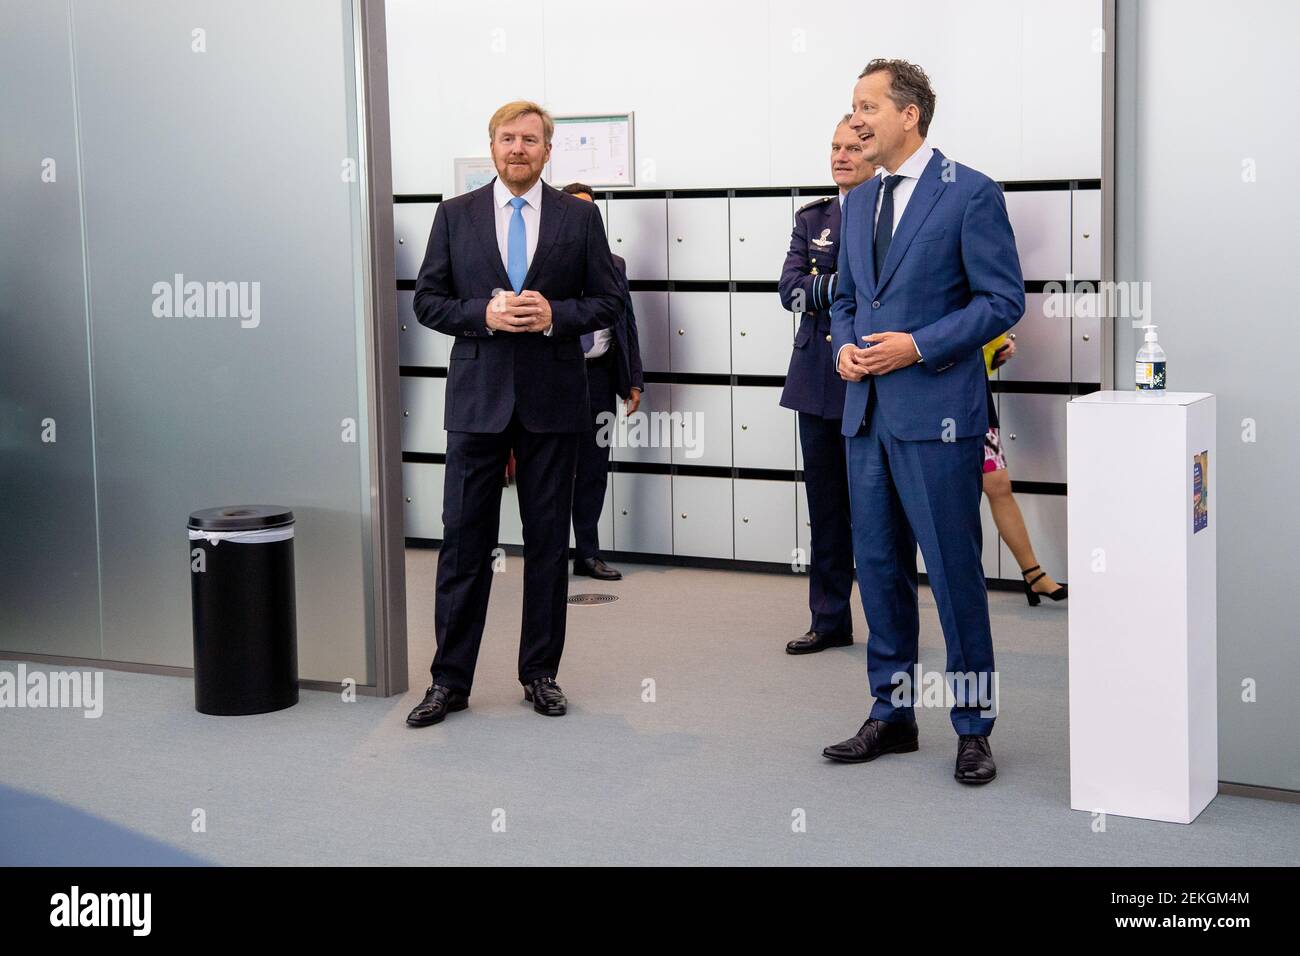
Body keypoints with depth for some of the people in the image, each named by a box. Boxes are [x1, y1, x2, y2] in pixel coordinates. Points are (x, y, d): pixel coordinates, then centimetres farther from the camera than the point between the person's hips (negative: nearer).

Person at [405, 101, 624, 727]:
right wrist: (484, 314, -13)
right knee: (463, 542, 0)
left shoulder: (579, 217, 6)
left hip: (552, 399, 0)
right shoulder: (455, 216, 6)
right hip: (477, 397, 0)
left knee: (548, 541, 7)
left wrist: (555, 315, -13)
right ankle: (450, 680, 8)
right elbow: (427, 301, 4)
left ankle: (540, 674, 18)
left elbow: (608, 301, 5)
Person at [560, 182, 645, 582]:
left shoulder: (613, 265, 11)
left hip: (599, 373, 4)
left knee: (594, 468, 10)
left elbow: (626, 321, 13)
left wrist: (634, 380, 9)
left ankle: (587, 554, 19)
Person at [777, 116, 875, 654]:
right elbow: (790, 288, 0)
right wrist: (840, 286, -17)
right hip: (820, 383, 5)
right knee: (825, 508, 10)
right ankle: (830, 621, 20)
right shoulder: (811, 220, 13)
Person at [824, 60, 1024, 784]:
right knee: (879, 567, 12)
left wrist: (918, 345, -16)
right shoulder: (859, 203, 15)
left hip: (937, 415, -7)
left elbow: (1003, 298, -9)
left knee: (954, 569, -2)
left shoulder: (970, 193, -7)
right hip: (868, 411, 7)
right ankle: (893, 715, 24)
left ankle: (975, 725, 10)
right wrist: (844, 348, 2)